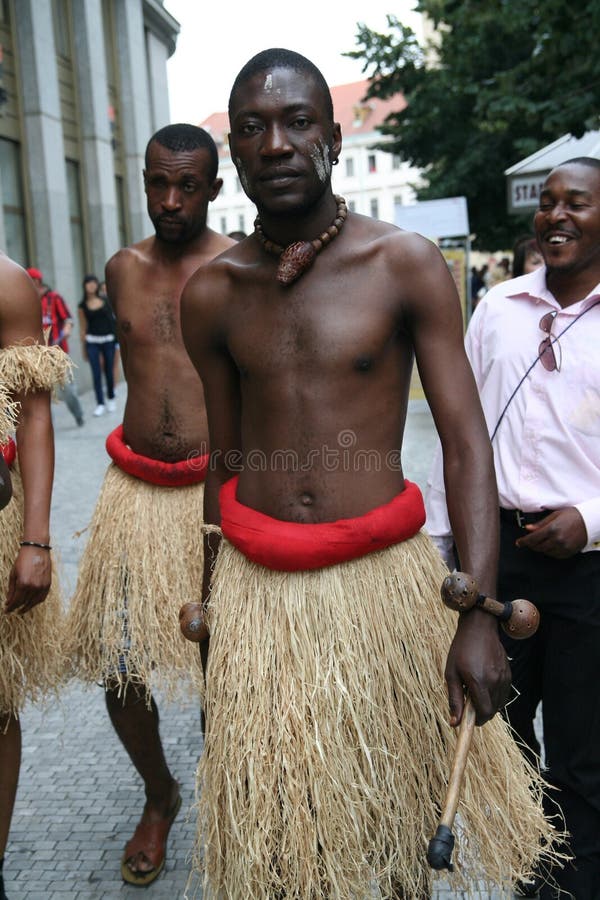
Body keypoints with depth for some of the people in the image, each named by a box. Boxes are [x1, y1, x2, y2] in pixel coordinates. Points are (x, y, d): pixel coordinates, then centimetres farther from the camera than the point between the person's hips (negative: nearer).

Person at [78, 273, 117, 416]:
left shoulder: (106, 300, 3)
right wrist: (83, 347, 6)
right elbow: (83, 327, 6)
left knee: (109, 371, 8)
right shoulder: (83, 306, 2)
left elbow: (114, 316, 8)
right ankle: (100, 404, 0)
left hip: (108, 340, 1)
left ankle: (111, 399, 26)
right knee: (96, 373, -4)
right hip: (92, 341, 0)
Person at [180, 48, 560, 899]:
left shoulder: (407, 265, -5)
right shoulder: (211, 294, 3)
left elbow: (466, 441, -8)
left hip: (383, 575, -2)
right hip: (255, 585, 2)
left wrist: (479, 614, -17)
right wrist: (210, 602, 14)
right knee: (268, 818, 11)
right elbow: (224, 459, 10)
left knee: (394, 801, 14)